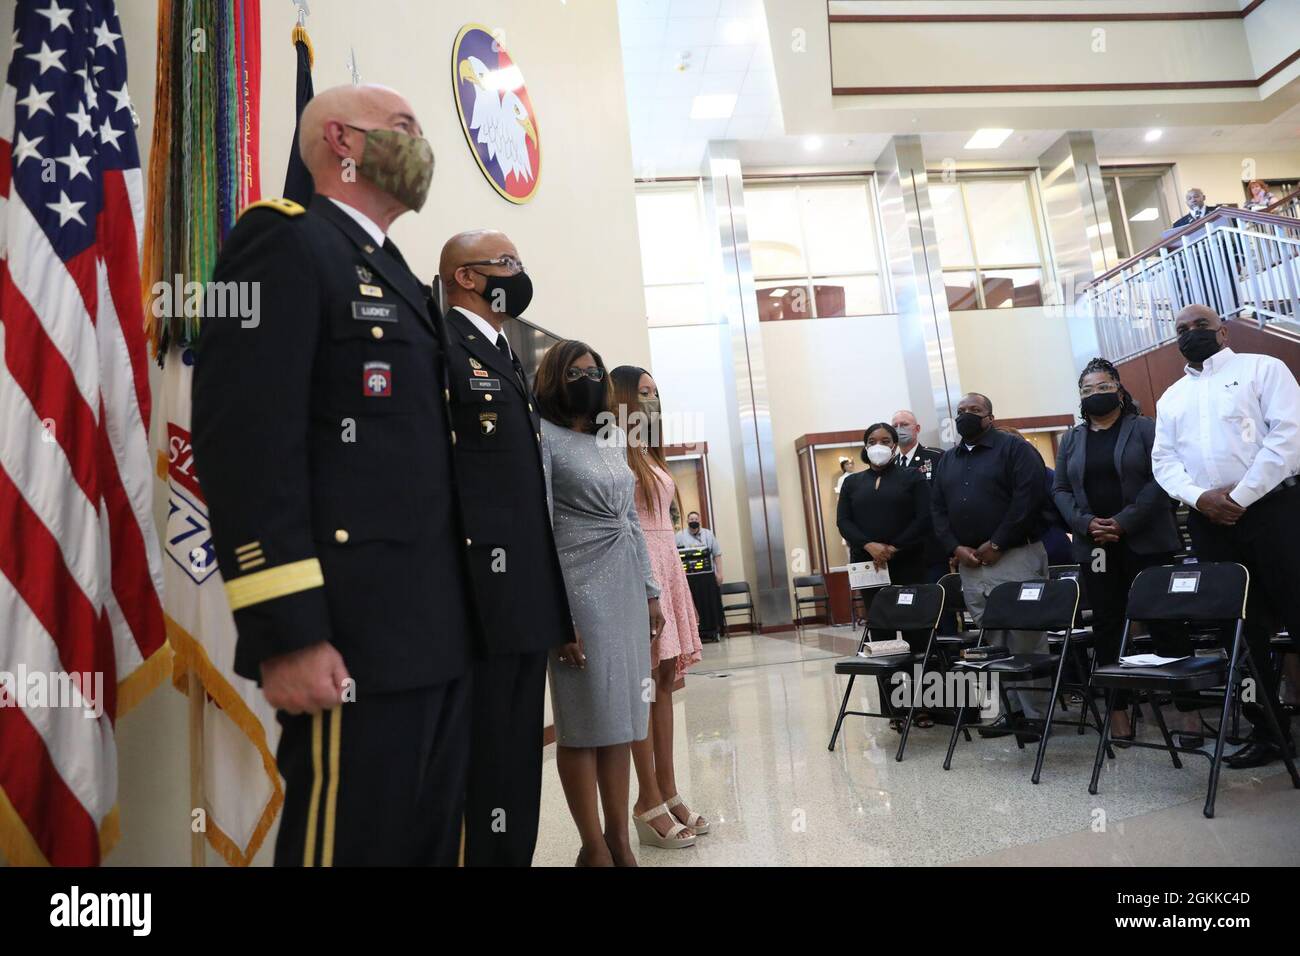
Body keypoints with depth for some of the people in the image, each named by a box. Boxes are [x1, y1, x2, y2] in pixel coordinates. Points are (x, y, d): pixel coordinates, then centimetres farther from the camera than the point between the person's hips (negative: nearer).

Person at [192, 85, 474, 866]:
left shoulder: (403, 280, 22)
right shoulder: (285, 242, -3)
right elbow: (247, 441, -15)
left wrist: (463, 610, 15)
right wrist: (286, 632, -19)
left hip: (439, 632, 8)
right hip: (354, 635, -8)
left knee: (437, 841, 17)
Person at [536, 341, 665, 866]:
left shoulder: (614, 438, 16)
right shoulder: (542, 436, -4)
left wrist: (650, 591, 14)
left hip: (626, 589, 7)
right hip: (579, 590, -6)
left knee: (621, 716, 10)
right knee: (584, 721, 2)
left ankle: (620, 838, 22)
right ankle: (594, 846, 16)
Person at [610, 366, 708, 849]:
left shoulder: (649, 457, 19)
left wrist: (672, 578, 16)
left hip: (667, 566, 9)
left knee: (664, 681, 9)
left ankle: (669, 792, 17)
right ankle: (649, 800, 6)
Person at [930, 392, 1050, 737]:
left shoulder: (1014, 449, -1)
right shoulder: (946, 460, 17)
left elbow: (1028, 497, -12)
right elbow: (937, 509, 13)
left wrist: (996, 544, -15)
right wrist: (956, 548, -2)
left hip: (1016, 557, -6)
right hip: (969, 563, 6)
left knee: (1026, 641, -4)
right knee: (994, 644, 8)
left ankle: (1036, 712, 7)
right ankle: (1014, 707, 16)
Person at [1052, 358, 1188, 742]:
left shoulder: (1144, 428, 4)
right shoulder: (1071, 439, 14)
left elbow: (1160, 479, -7)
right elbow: (1060, 490, 8)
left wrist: (1124, 521, -17)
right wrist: (1086, 523, -9)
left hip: (1146, 542, -3)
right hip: (1094, 548, 3)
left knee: (1164, 621, -2)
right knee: (1107, 627, 6)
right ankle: (1117, 706, 13)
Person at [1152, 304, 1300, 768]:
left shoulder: (1262, 368, 5)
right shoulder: (1171, 397, 18)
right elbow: (1163, 461, 10)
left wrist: (1242, 495, -15)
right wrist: (1200, 497, -9)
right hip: (1209, 522, 4)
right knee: (1243, 628, 8)